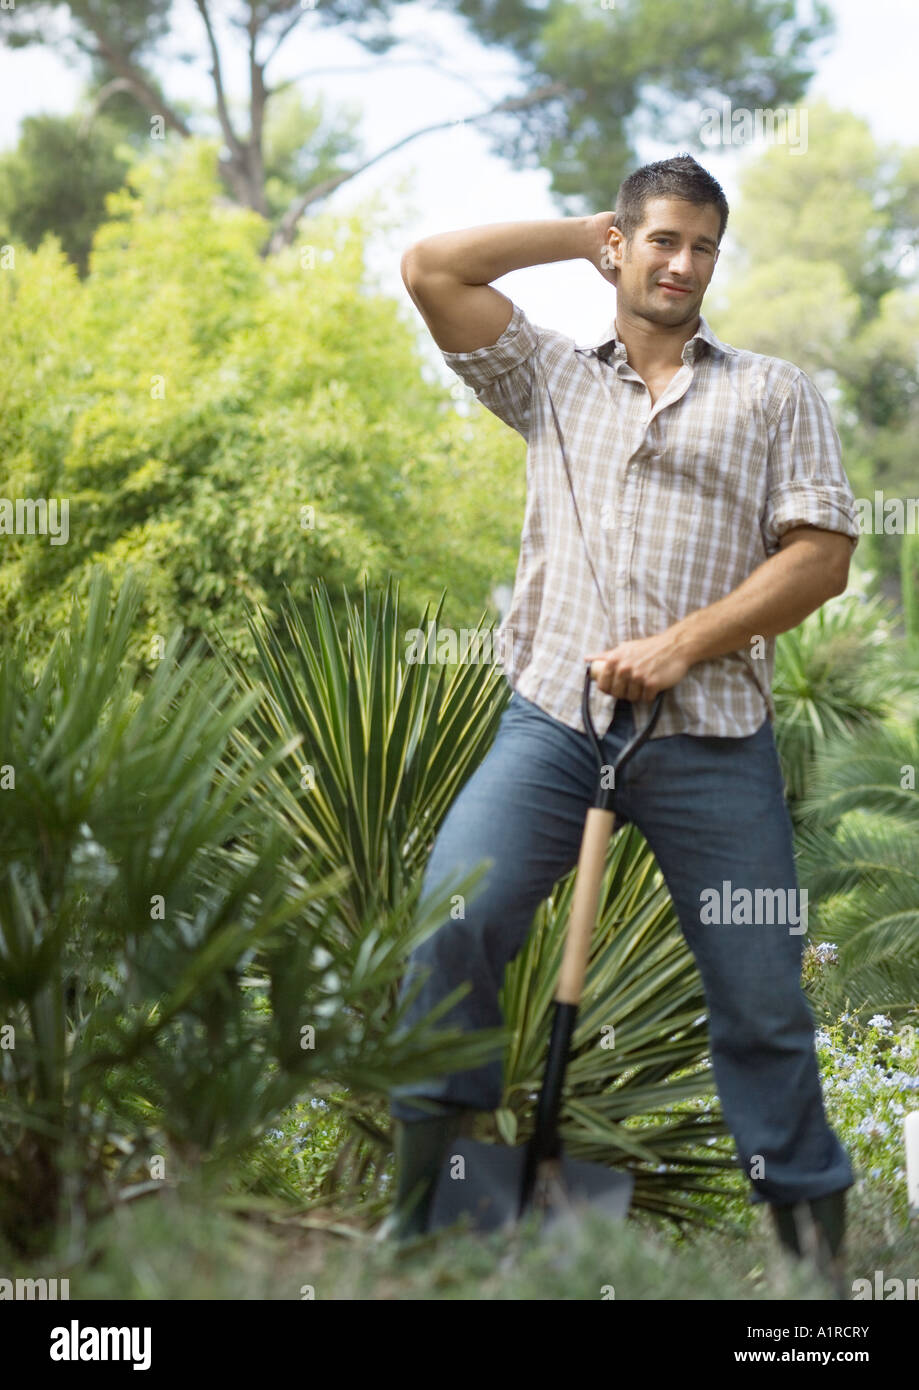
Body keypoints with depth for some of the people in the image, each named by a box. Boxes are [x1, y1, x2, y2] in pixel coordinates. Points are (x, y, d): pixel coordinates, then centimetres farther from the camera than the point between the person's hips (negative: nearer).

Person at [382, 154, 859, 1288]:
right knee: (449, 922, -16)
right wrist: (583, 234, 16)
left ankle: (813, 1223, 18)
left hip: (713, 738, -1)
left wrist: (678, 648, -8)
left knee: (762, 1001, 3)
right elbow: (430, 269, 10)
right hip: (554, 721, 1)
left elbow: (822, 555, 2)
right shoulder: (551, 379, 18)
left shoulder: (774, 394, 13)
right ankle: (422, 1177, -2)